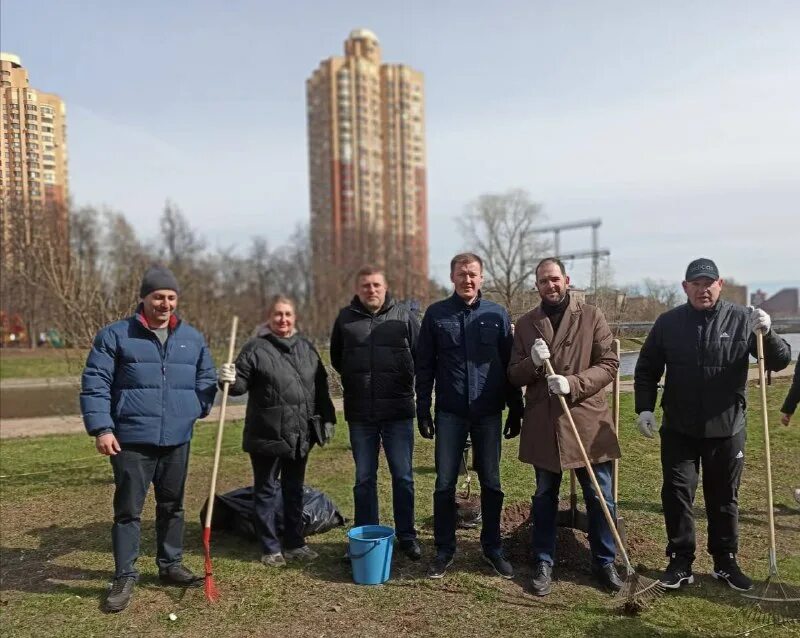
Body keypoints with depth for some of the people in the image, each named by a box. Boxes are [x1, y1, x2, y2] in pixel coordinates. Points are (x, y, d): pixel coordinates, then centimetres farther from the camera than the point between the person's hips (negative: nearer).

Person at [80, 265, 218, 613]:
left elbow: (206, 378, 18)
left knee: (172, 506, 16)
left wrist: (197, 409, 5)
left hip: (177, 440, 4)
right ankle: (125, 576, 18)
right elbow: (94, 384, -6)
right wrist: (101, 428, -13)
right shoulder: (115, 335, -4)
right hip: (131, 440, -4)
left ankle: (171, 565, 32)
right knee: (128, 509, 4)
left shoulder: (192, 338, 8)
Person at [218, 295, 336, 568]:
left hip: (299, 435, 5)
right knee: (267, 490, 7)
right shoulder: (255, 348, -7)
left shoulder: (306, 347, 9)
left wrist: (327, 419, 13)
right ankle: (271, 548, 20)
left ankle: (295, 543, 28)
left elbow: (320, 387, 14)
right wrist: (230, 380, -29)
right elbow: (241, 384, -7)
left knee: (294, 489, 15)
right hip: (267, 435, -5)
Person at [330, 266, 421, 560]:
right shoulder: (345, 318, 3)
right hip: (359, 414, 1)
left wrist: (403, 382, 6)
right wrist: (356, 381, 12)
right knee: (364, 479, 11)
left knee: (403, 477, 8)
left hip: (398, 412, -1)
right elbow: (336, 359, 17)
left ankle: (407, 536, 23)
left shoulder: (404, 316, -1)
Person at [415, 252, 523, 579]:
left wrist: (516, 410, 4)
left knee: (491, 482, 10)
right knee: (444, 484, 4)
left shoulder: (497, 314, 2)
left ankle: (493, 548, 25)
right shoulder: (436, 314, 1)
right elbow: (424, 366, 2)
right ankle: (444, 549, 20)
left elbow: (509, 365, 5)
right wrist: (423, 410, -1)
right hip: (449, 413, 0)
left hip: (488, 413, 1)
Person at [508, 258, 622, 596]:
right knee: (544, 498, 13)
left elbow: (609, 364, -4)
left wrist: (573, 383, -19)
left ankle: (604, 562, 27)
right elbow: (514, 375, 6)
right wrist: (532, 362, -16)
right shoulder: (525, 324, 6)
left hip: (588, 420, -1)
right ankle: (543, 564, 28)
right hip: (542, 423, 2)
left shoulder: (592, 316, 1)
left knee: (600, 497, 8)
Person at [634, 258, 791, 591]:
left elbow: (780, 361, -7)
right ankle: (680, 561, 19)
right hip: (678, 429, 0)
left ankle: (725, 561, 30)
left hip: (727, 429, 0)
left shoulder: (742, 319, -4)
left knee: (724, 498, 14)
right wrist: (644, 407, -5)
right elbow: (647, 369, 4)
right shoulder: (668, 322, -2)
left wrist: (767, 333, -26)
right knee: (676, 495, 5)